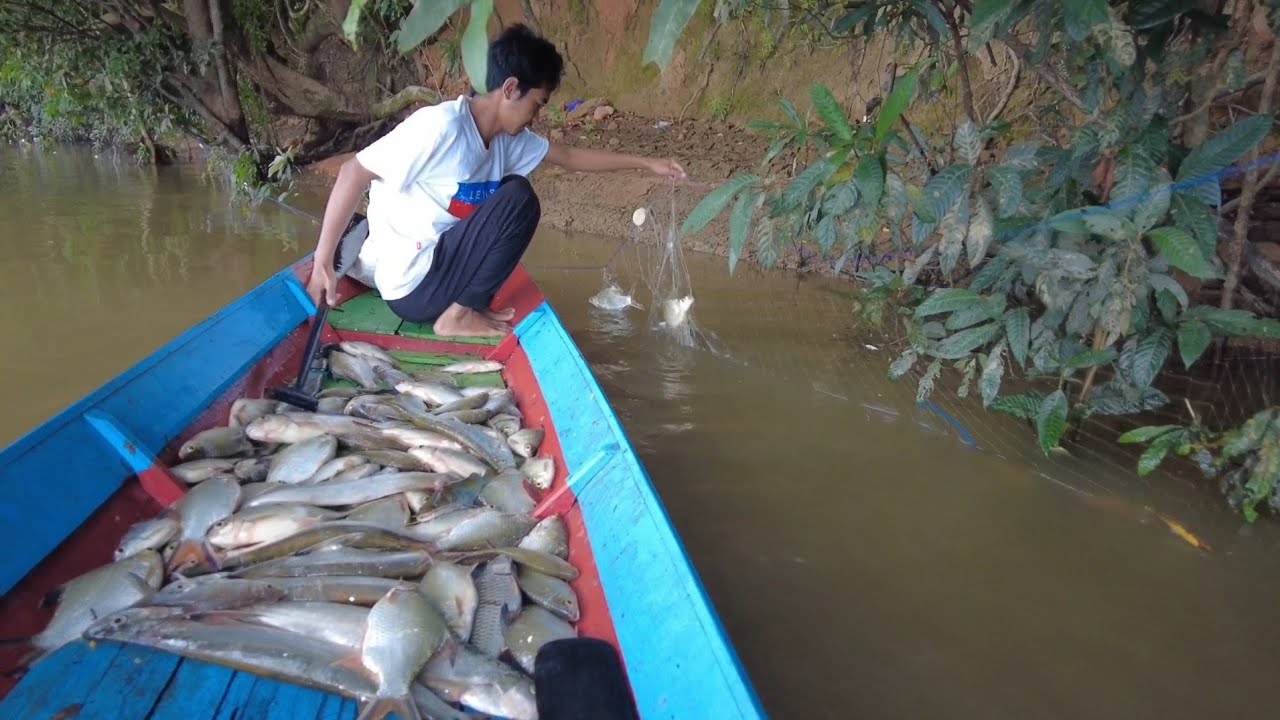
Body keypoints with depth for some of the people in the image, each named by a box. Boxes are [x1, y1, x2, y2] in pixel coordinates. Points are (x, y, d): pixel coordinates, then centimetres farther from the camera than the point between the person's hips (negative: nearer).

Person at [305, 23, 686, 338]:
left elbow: (570, 156, 17)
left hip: (436, 265, 9)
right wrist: (323, 262, -21)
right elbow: (354, 173, -20)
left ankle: (461, 306, 4)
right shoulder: (441, 126, -21)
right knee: (518, 199, -15)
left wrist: (645, 163, 15)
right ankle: (459, 314, -8)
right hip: (412, 286, -9)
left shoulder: (507, 137, 4)